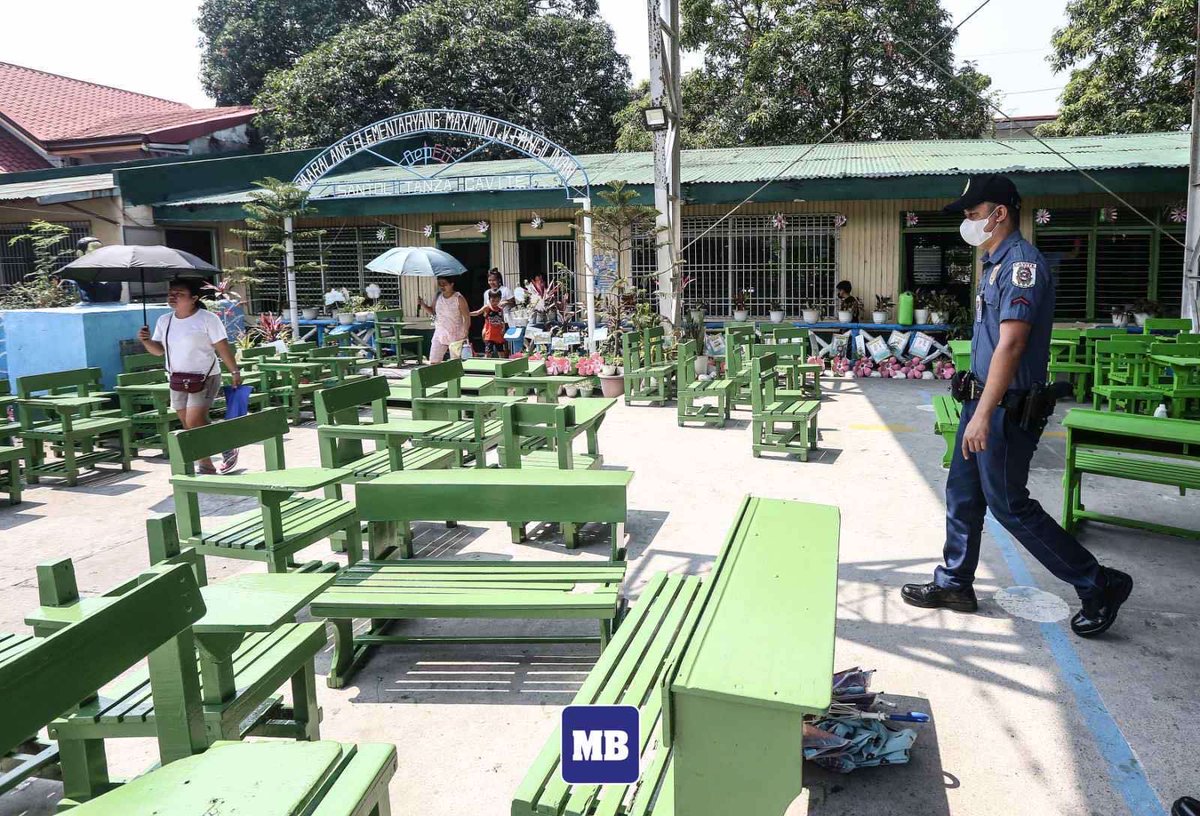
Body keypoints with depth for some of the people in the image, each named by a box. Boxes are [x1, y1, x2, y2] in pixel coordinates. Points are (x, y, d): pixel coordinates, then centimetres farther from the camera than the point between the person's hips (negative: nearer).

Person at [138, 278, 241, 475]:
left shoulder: (207, 319, -8)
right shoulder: (164, 321, 8)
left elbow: (222, 347, -8)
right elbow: (159, 350, 12)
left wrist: (235, 372, -9)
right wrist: (146, 340, -8)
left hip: (204, 378, -6)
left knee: (195, 421, -17)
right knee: (188, 425, 7)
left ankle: (228, 449, 5)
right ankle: (206, 467, 17)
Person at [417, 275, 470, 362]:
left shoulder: (459, 298, -11)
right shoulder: (437, 297, 3)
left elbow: (467, 317, -9)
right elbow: (433, 311, 17)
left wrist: (465, 333, -16)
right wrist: (423, 305, -1)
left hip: (456, 336, -5)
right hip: (439, 335, 5)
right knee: (433, 362, 1)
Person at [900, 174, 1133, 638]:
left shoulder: (1021, 262, -18)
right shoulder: (996, 263, 14)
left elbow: (1011, 343, -26)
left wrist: (984, 414, -29)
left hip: (1008, 407, -10)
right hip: (983, 399, 10)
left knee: (1009, 505, -1)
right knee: (962, 495, 14)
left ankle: (1099, 585, 13)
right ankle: (954, 584, 27)